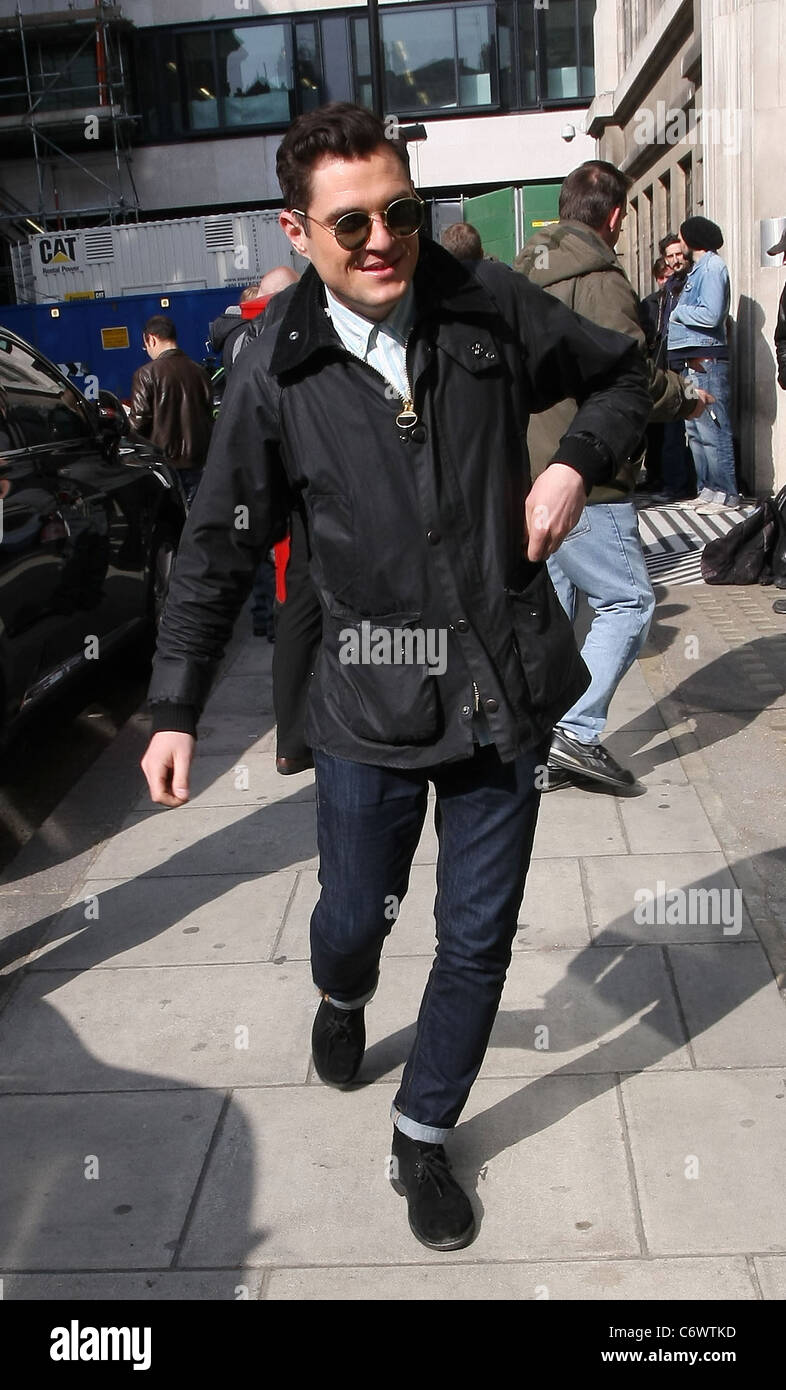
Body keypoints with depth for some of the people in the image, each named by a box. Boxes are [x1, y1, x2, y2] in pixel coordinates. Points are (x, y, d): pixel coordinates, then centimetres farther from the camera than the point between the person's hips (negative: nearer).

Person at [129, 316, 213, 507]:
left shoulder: (146, 374, -10)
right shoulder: (199, 372, 6)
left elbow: (138, 421, -12)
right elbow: (209, 415, 10)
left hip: (163, 460, -4)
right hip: (196, 461, 5)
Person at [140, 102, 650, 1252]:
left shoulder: (489, 307, -2)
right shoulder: (276, 374, -4)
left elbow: (622, 376, 14)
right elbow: (219, 552, 2)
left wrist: (576, 464, -5)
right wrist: (175, 709, 1)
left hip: (504, 693, 1)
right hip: (370, 705, -1)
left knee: (478, 938, 9)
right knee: (356, 915, 14)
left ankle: (423, 1138, 34)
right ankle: (343, 1002, 55)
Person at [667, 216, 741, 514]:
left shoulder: (712, 267, -9)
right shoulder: (698, 269, 20)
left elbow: (711, 315, -19)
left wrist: (678, 312, -7)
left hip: (706, 361, -10)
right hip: (693, 362, 10)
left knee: (711, 429, -9)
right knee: (695, 430, 12)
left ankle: (725, 493, -5)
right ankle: (707, 488, 18)